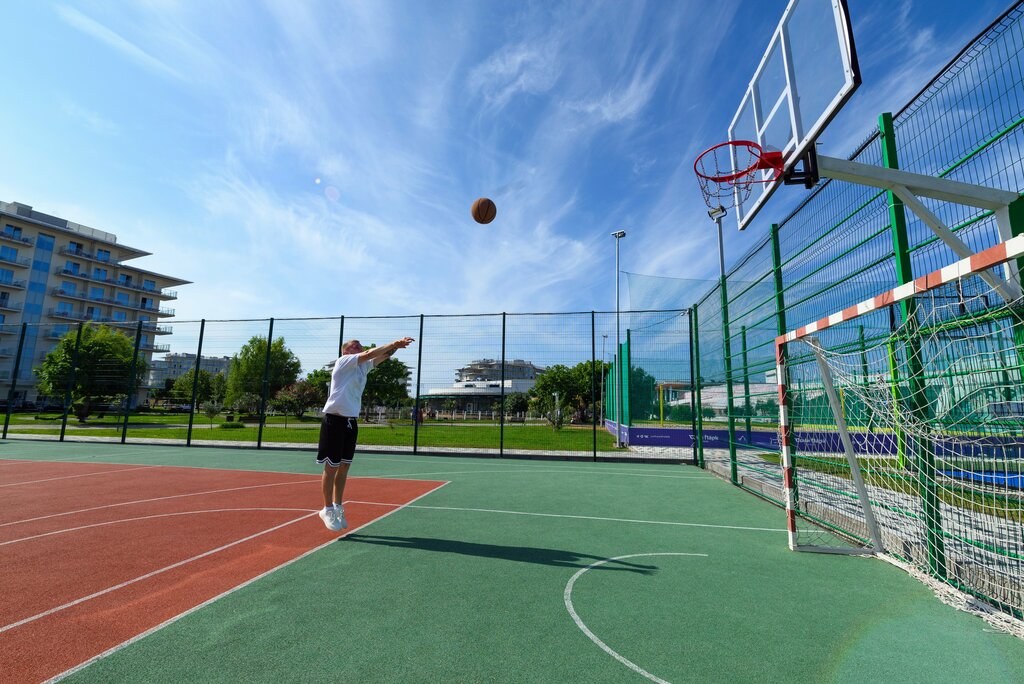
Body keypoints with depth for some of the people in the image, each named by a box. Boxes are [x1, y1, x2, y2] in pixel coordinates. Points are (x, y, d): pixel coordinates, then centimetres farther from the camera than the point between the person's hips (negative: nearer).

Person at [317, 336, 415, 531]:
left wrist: (396, 346, -11)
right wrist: (393, 343, -16)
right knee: (331, 467, 0)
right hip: (334, 420, -7)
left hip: (351, 421, 7)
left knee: (344, 467, 11)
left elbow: (381, 356, 7)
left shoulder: (363, 366, 13)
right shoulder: (343, 361, -7)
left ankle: (337, 507, 22)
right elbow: (370, 353, -19)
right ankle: (327, 509, 12)